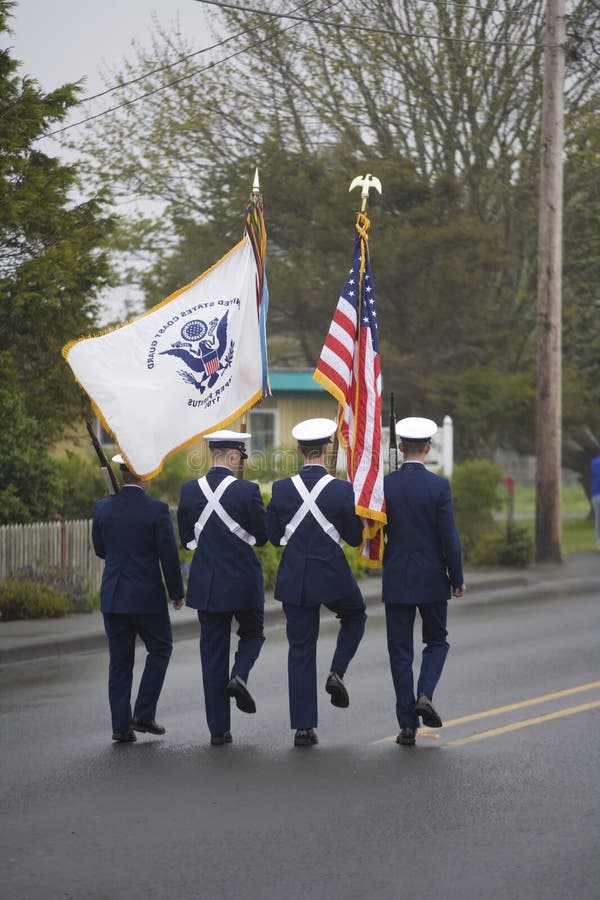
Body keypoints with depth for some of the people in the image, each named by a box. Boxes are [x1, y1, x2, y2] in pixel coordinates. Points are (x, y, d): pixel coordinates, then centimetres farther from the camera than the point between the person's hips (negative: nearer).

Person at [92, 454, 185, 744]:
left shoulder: (102, 508, -1)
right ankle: (144, 714, 6)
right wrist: (177, 592, 1)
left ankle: (121, 725, 7)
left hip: (113, 597, 4)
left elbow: (100, 551, 10)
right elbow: (169, 555, -10)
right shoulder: (157, 510, -12)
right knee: (159, 649, 14)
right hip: (148, 595, -4)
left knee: (120, 660, 9)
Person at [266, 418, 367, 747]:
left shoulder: (282, 489, -4)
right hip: (333, 577, -2)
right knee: (355, 615, 30)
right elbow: (355, 538, -3)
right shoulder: (342, 490, -11)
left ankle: (303, 726, 4)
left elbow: (273, 536, 5)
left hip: (294, 579, 2)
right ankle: (337, 672, 8)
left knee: (300, 651, 7)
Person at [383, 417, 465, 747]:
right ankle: (425, 695, -6)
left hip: (395, 580, 1)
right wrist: (457, 578, 2)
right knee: (436, 641, 18)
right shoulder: (438, 486, -10)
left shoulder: (384, 485, -5)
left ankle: (407, 725, 5)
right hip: (431, 580, -1)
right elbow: (449, 538, -9)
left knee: (400, 651, 7)